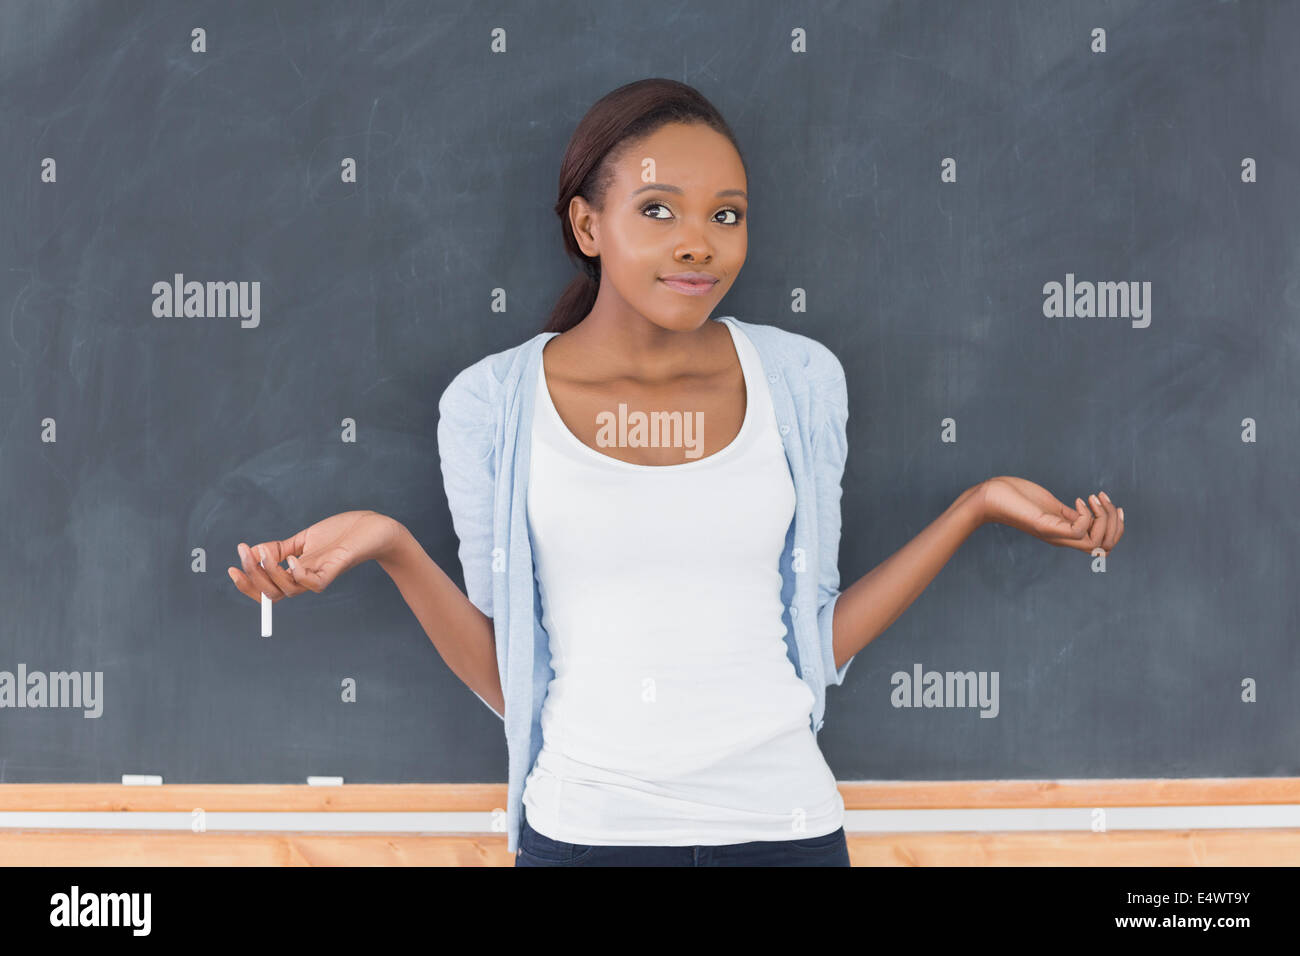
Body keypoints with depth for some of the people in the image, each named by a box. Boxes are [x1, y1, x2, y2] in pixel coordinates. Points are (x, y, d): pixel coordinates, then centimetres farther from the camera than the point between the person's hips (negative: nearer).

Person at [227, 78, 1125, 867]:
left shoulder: (801, 379, 0)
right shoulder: (492, 405, -4)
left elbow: (814, 642, 2)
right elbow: (507, 679, -2)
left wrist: (977, 506, 0)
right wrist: (393, 548, -14)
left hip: (785, 823, 2)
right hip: (583, 829, -1)